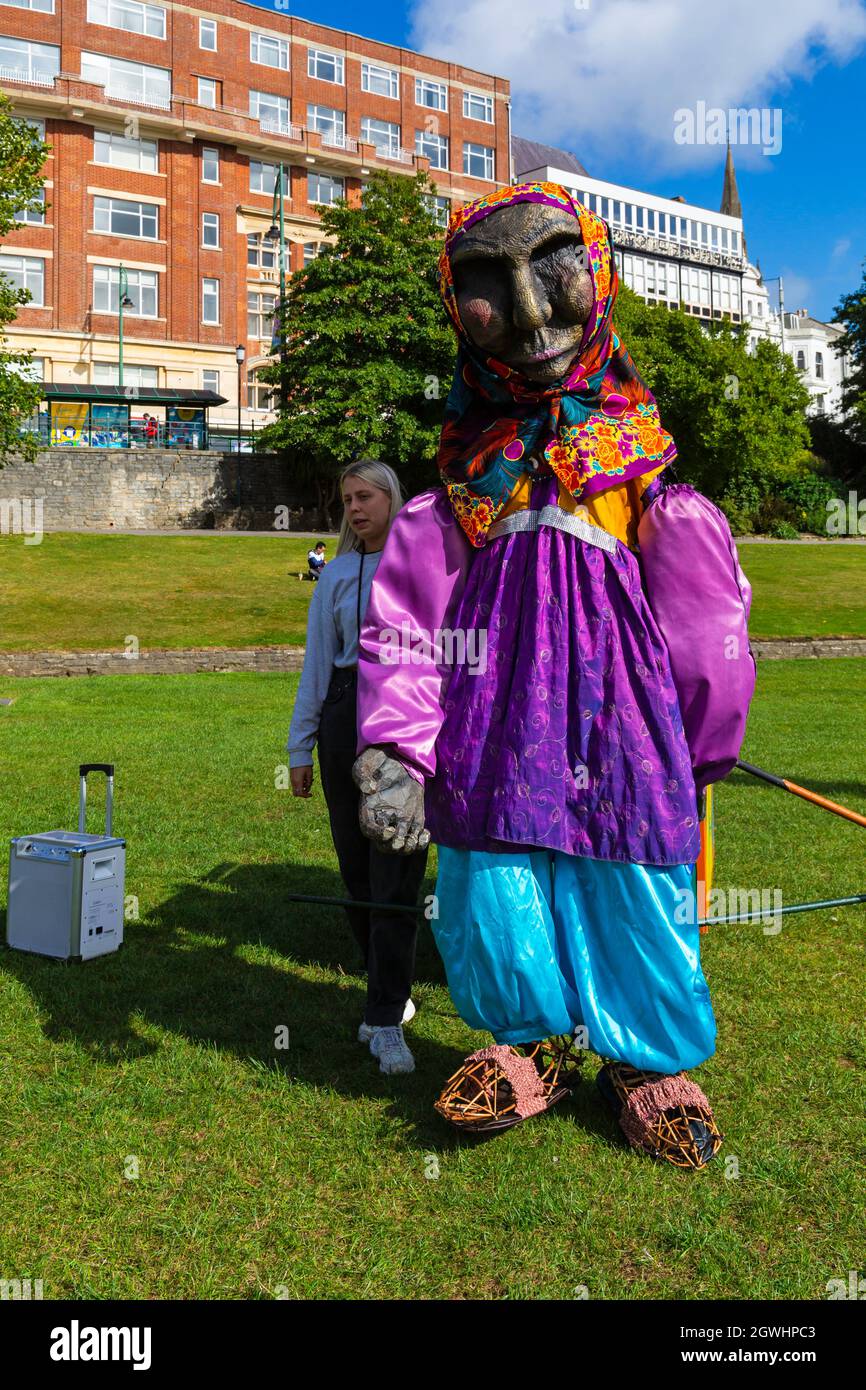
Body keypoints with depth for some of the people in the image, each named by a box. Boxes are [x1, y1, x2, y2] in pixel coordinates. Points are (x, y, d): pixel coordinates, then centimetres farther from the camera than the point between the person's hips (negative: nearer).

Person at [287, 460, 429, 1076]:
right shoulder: (337, 575, 13)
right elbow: (318, 661, 13)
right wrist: (302, 746, 10)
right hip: (346, 717, 3)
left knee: (397, 869, -7)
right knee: (357, 861, 7)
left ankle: (386, 1021, -3)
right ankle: (392, 990, 26)